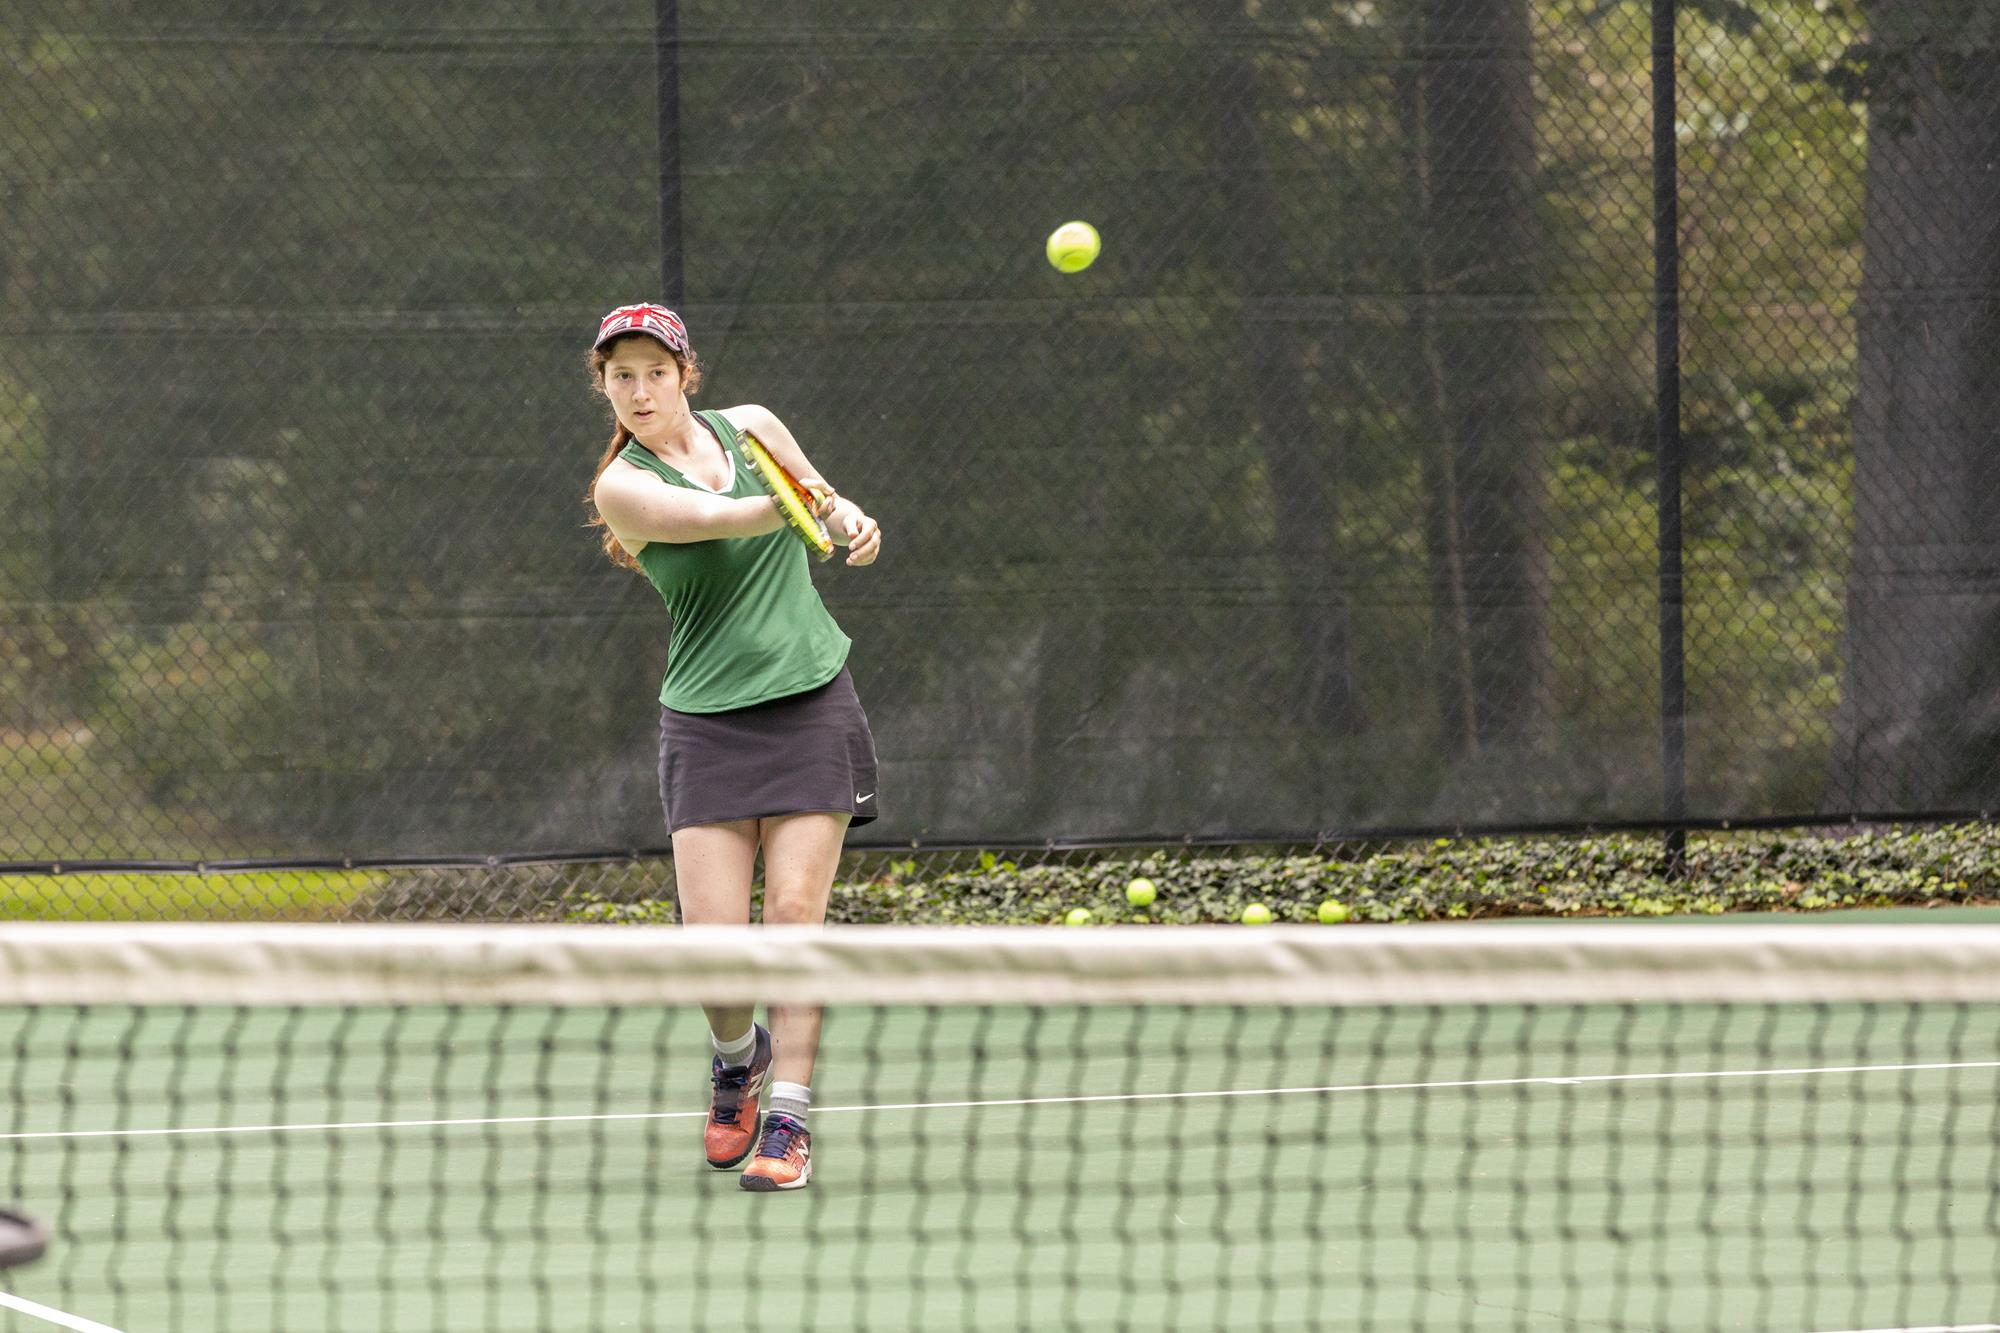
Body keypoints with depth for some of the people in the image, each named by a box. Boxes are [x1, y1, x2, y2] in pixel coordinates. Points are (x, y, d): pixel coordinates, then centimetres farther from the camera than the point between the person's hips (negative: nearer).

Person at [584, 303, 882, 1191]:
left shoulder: (749, 427, 5)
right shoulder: (624, 487, -7)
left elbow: (822, 500, 22)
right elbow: (726, 517, -24)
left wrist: (851, 521, -1)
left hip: (812, 700, 2)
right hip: (707, 717, -2)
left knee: (793, 912, -9)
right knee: (712, 935, -8)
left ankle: (788, 1119, -5)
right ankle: (738, 1056, 25)